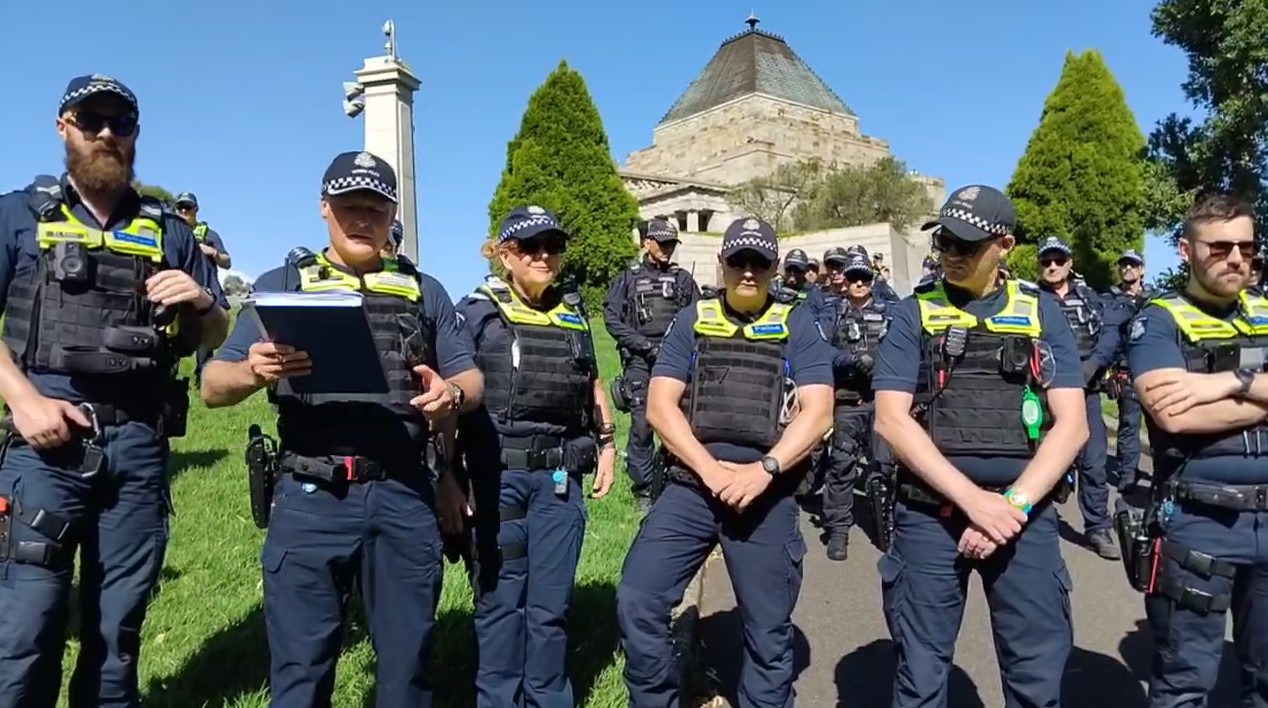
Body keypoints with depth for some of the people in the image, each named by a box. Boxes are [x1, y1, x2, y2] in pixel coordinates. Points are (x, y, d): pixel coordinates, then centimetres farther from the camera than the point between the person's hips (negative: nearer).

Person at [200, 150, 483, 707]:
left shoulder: (425, 292, 13)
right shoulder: (282, 284, 8)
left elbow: (471, 379, 13)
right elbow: (213, 387, 4)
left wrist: (451, 393, -11)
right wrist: (253, 372, -19)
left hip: (404, 496, 2)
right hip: (311, 498, -1)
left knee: (406, 663, 12)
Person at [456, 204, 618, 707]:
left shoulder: (573, 318, 13)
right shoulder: (477, 312, -2)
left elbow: (593, 387, 25)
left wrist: (607, 443, 14)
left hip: (560, 478, 4)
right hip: (498, 474, -3)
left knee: (551, 602, 9)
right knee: (500, 598, 6)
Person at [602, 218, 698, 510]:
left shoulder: (683, 279, 14)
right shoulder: (627, 278, 9)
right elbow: (612, 318, 1)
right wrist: (645, 345, -8)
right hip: (640, 361, -2)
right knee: (642, 424, -4)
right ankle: (643, 490, 6)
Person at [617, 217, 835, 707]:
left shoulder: (798, 326, 6)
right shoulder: (692, 321, 9)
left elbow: (817, 413, -4)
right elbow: (659, 405, 1)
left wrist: (763, 470, -17)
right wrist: (710, 470, -12)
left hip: (768, 495, -1)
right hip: (690, 485, 1)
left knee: (768, 630, 8)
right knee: (636, 602, -7)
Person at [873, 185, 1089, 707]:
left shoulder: (1042, 313, 7)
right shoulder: (914, 313, 3)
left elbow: (1071, 423, 0)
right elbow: (891, 419, -6)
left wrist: (1014, 505, -13)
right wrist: (974, 500, -15)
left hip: (1025, 514, 1)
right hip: (929, 514, -1)